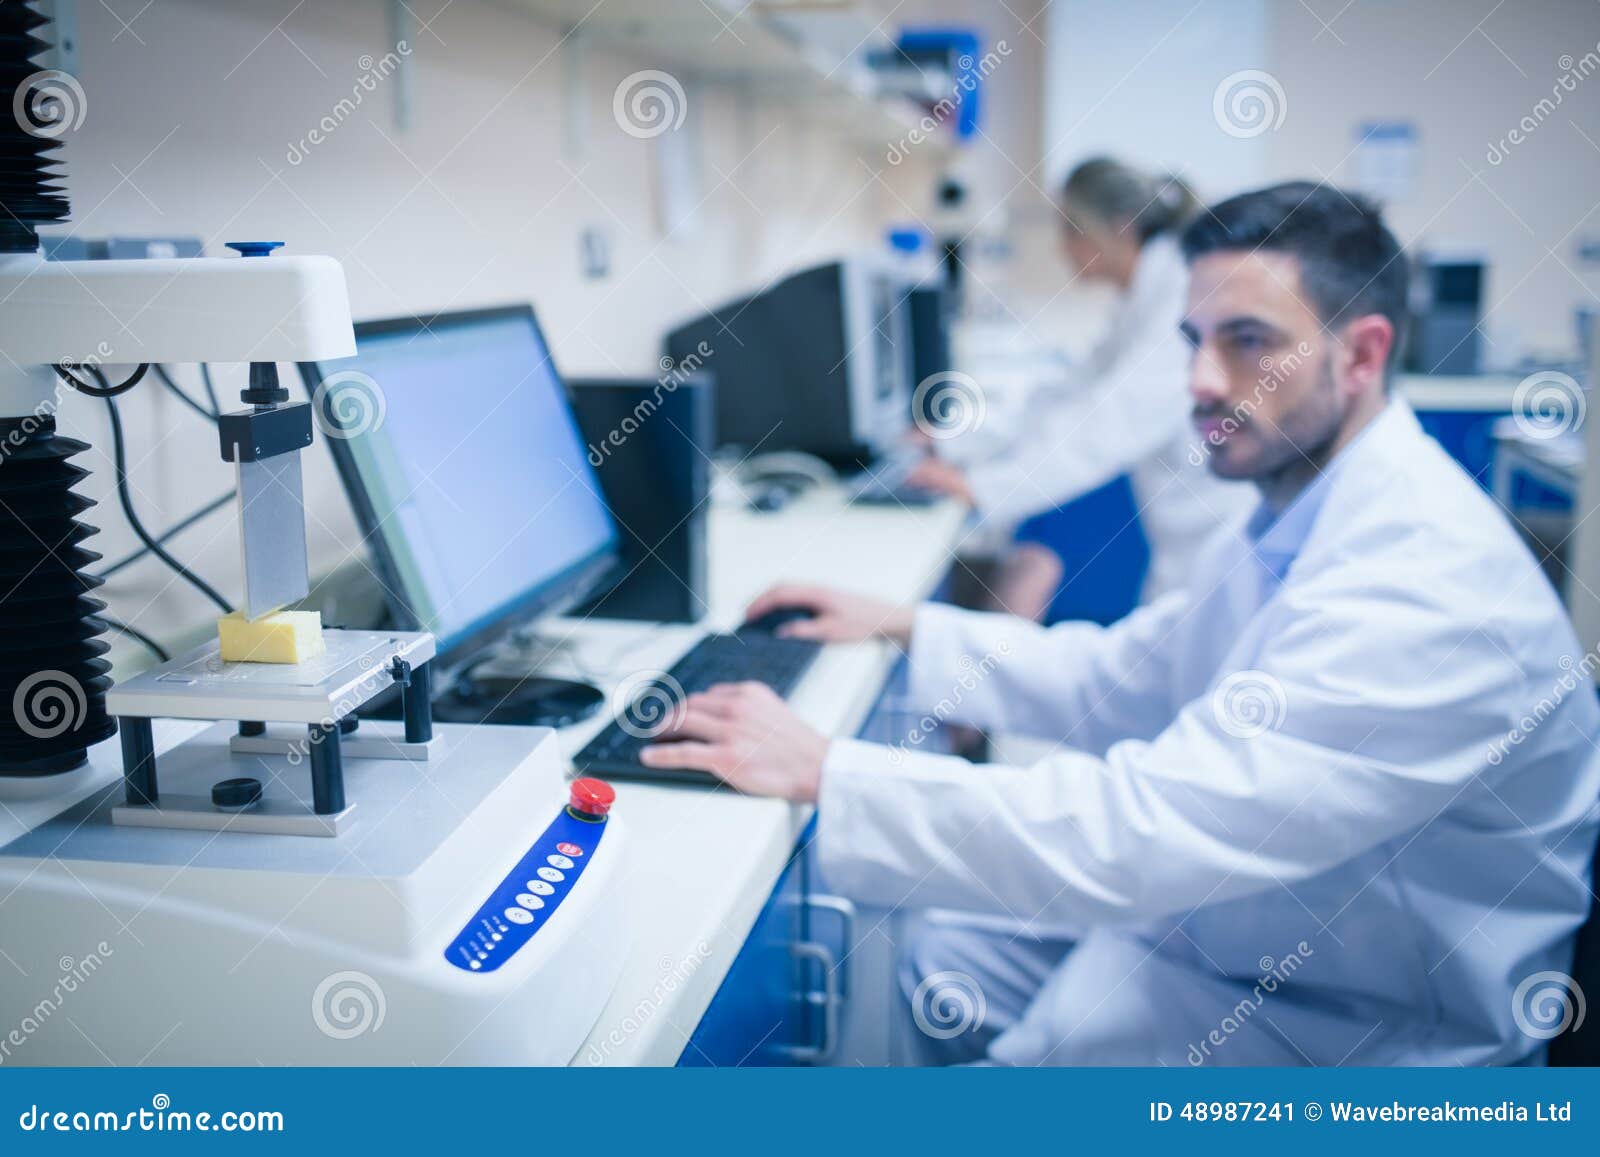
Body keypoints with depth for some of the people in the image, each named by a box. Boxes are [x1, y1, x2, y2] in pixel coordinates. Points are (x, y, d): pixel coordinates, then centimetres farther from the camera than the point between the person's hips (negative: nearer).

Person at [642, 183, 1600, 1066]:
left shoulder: (1423, 582, -31)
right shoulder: (1296, 522, 2)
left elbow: (1146, 825, -37)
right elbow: (1117, 677, 13)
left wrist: (824, 773, -33)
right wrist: (905, 627, 6)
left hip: (1356, 1028, -8)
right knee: (937, 971, 13)